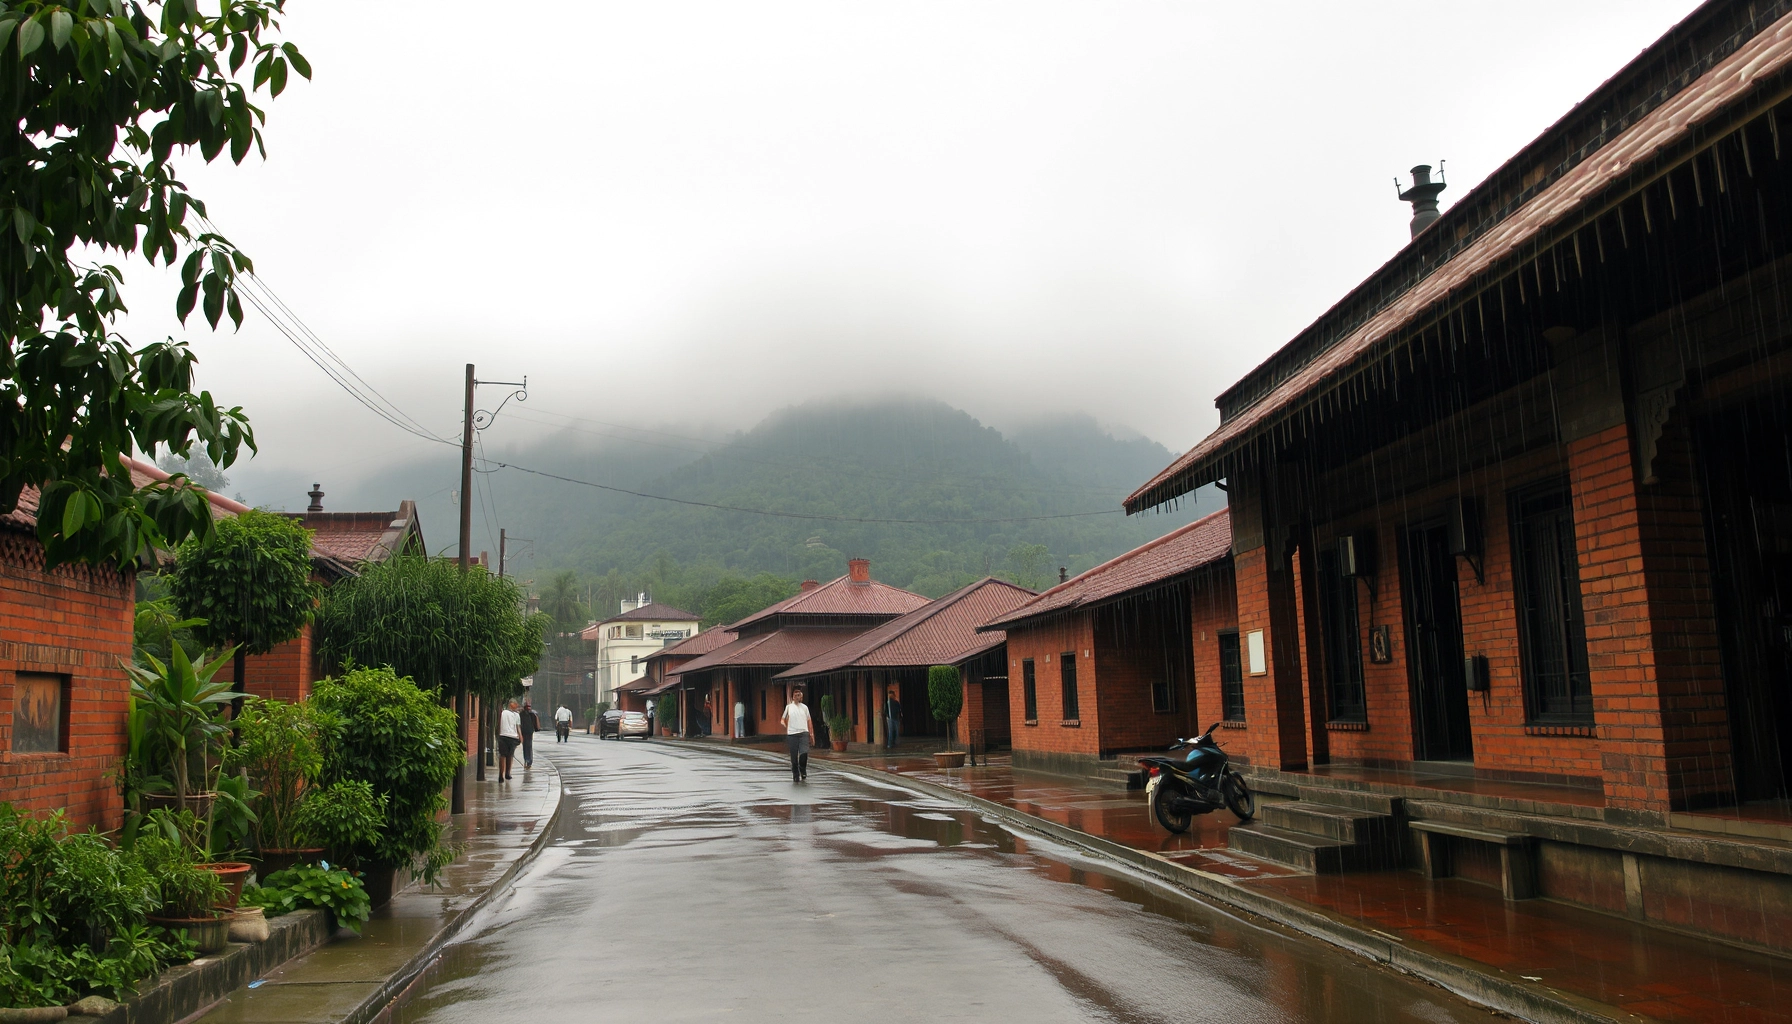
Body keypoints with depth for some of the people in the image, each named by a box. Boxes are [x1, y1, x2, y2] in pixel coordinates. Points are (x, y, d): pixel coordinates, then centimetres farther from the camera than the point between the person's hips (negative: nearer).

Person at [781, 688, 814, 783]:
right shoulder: (788, 707, 10)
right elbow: (783, 719, 15)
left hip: (804, 733, 0)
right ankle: (795, 776, 12)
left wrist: (812, 734, 8)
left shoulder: (804, 707, 13)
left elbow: (809, 721, 14)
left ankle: (803, 772, 5)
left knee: (804, 753, -16)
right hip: (792, 734, 0)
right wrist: (784, 724, -5)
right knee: (794, 757, 0)